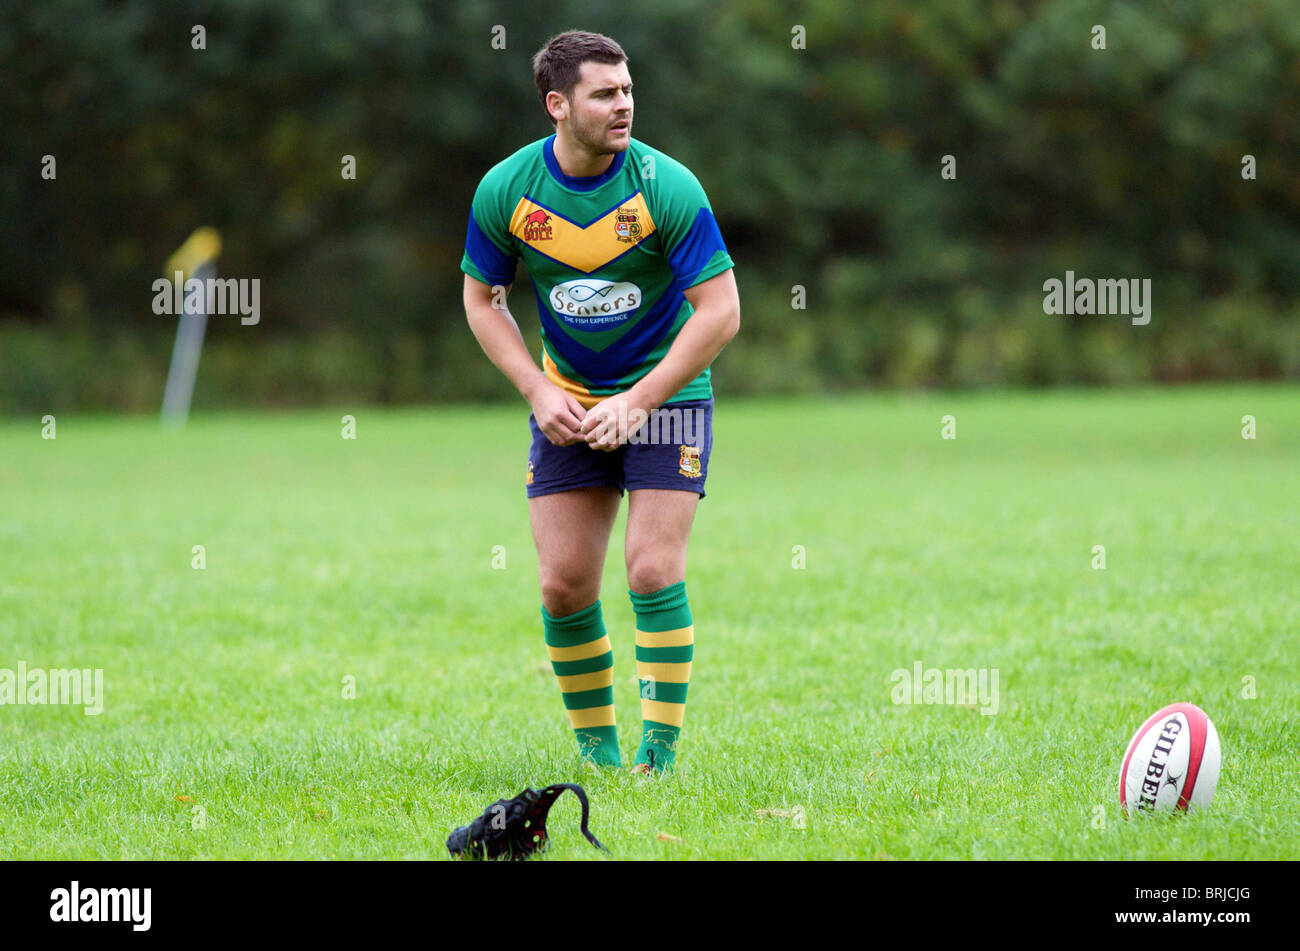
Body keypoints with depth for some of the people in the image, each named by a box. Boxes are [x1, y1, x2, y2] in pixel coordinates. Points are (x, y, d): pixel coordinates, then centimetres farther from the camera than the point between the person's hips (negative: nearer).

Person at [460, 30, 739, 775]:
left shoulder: (667, 186, -19)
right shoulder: (506, 190, -10)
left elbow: (721, 310, -17)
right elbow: (482, 299, 4)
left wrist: (638, 402, -20)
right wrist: (538, 391, -8)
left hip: (666, 395, -3)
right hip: (567, 405, 3)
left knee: (653, 572, -13)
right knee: (564, 585, -1)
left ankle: (661, 751, -6)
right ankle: (596, 748, 15)